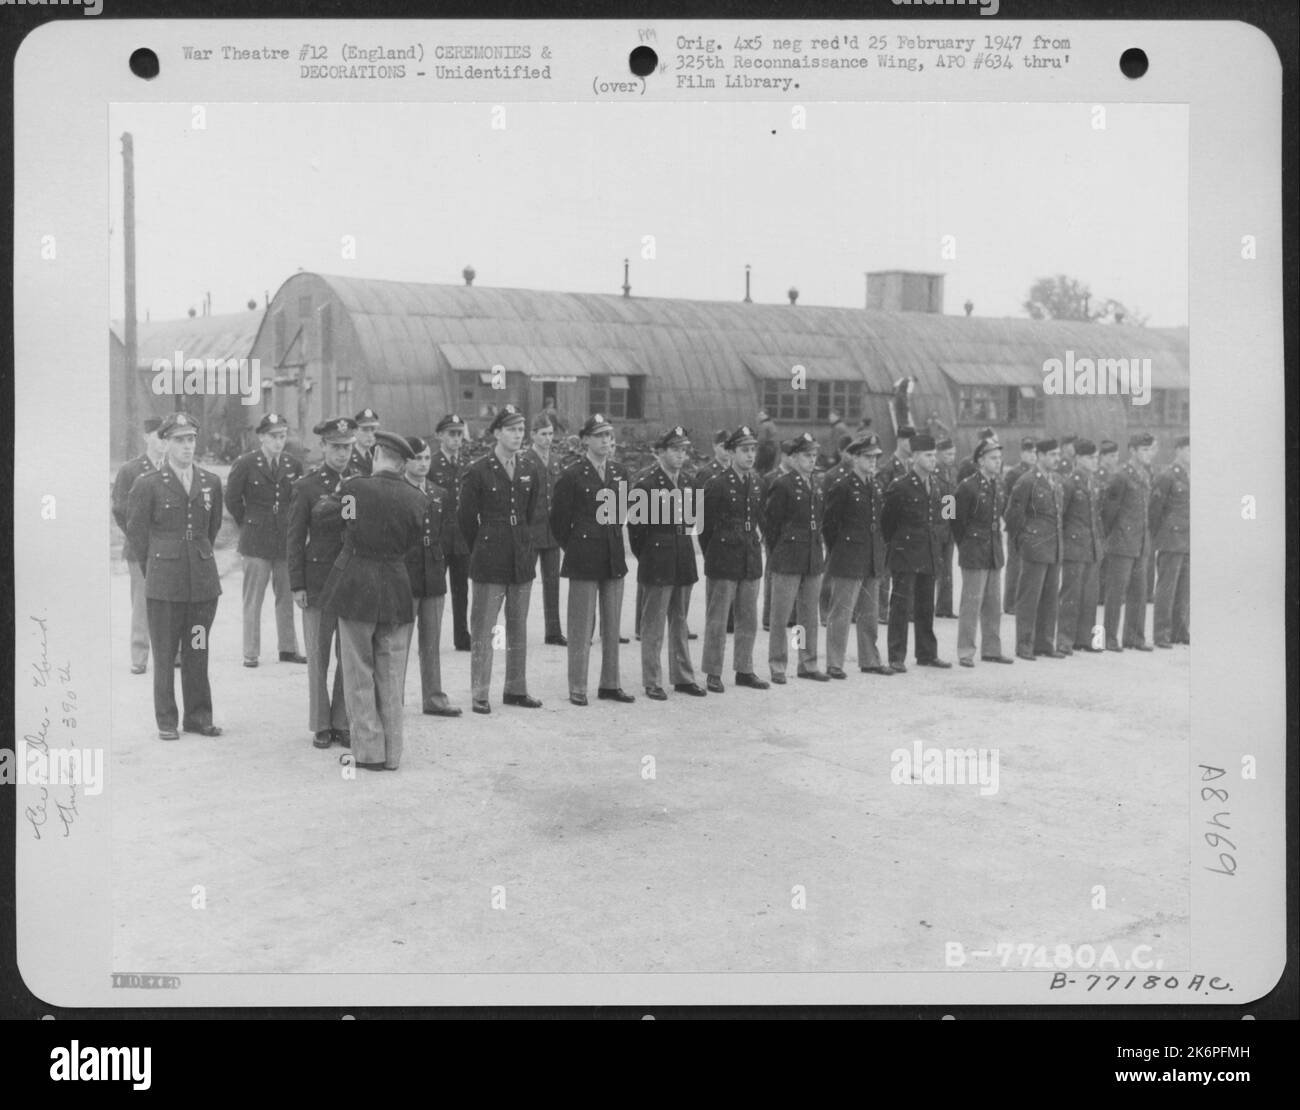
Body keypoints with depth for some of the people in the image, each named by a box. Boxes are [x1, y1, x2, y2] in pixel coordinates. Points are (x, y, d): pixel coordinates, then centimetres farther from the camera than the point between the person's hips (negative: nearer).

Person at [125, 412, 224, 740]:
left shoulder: (211, 483, 8)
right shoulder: (148, 485, -3)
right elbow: (136, 533, 4)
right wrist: (153, 571, 8)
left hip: (203, 580, 3)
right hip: (164, 583, -3)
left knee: (197, 652, 7)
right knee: (164, 654, 2)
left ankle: (198, 716, 16)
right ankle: (166, 722, 9)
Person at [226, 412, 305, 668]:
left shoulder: (293, 465, 6)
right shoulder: (245, 464, -4)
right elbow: (232, 498, 3)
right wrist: (248, 524, 7)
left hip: (286, 539, 3)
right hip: (256, 541, -3)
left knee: (286, 598, 8)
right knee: (253, 600, 0)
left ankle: (288, 649, 17)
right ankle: (251, 653, 6)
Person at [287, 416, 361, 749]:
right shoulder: (306, 486, -2)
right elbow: (294, 538, -1)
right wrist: (297, 585, -6)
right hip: (318, 582, -2)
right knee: (318, 657, 5)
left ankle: (343, 723, 14)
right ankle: (321, 725, 14)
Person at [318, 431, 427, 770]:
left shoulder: (353, 487, -11)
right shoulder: (415, 497, -3)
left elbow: (345, 529, 2)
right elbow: (414, 539, 6)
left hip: (355, 586, -3)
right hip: (398, 589, 3)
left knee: (359, 675, 7)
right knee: (391, 677, 11)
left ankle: (369, 751, 8)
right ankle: (392, 753, 16)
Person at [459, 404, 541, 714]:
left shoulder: (530, 471, 9)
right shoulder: (478, 471, -6)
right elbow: (467, 518, 0)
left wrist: (524, 545, 16)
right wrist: (482, 550, 6)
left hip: (522, 560, 5)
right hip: (489, 562, -5)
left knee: (518, 628, 11)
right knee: (483, 630, -3)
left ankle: (516, 690, 20)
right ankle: (479, 694, 2)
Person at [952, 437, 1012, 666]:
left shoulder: (997, 486, 10)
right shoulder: (967, 486, -12)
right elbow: (958, 521, -8)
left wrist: (996, 543, 12)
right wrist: (965, 547, -2)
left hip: (995, 553, 7)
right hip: (974, 554, -7)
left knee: (994, 605, 11)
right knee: (971, 603, -4)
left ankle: (991, 649, 19)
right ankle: (965, 652, 1)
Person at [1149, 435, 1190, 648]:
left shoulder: (1191, 478, 14)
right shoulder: (1167, 478, -7)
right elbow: (1154, 510, -6)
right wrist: (1156, 538, -3)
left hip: (1189, 543, 7)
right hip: (1171, 542, -6)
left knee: (1185, 590, 9)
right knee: (1166, 589, -3)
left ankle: (1180, 631, 15)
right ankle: (1162, 634, 0)